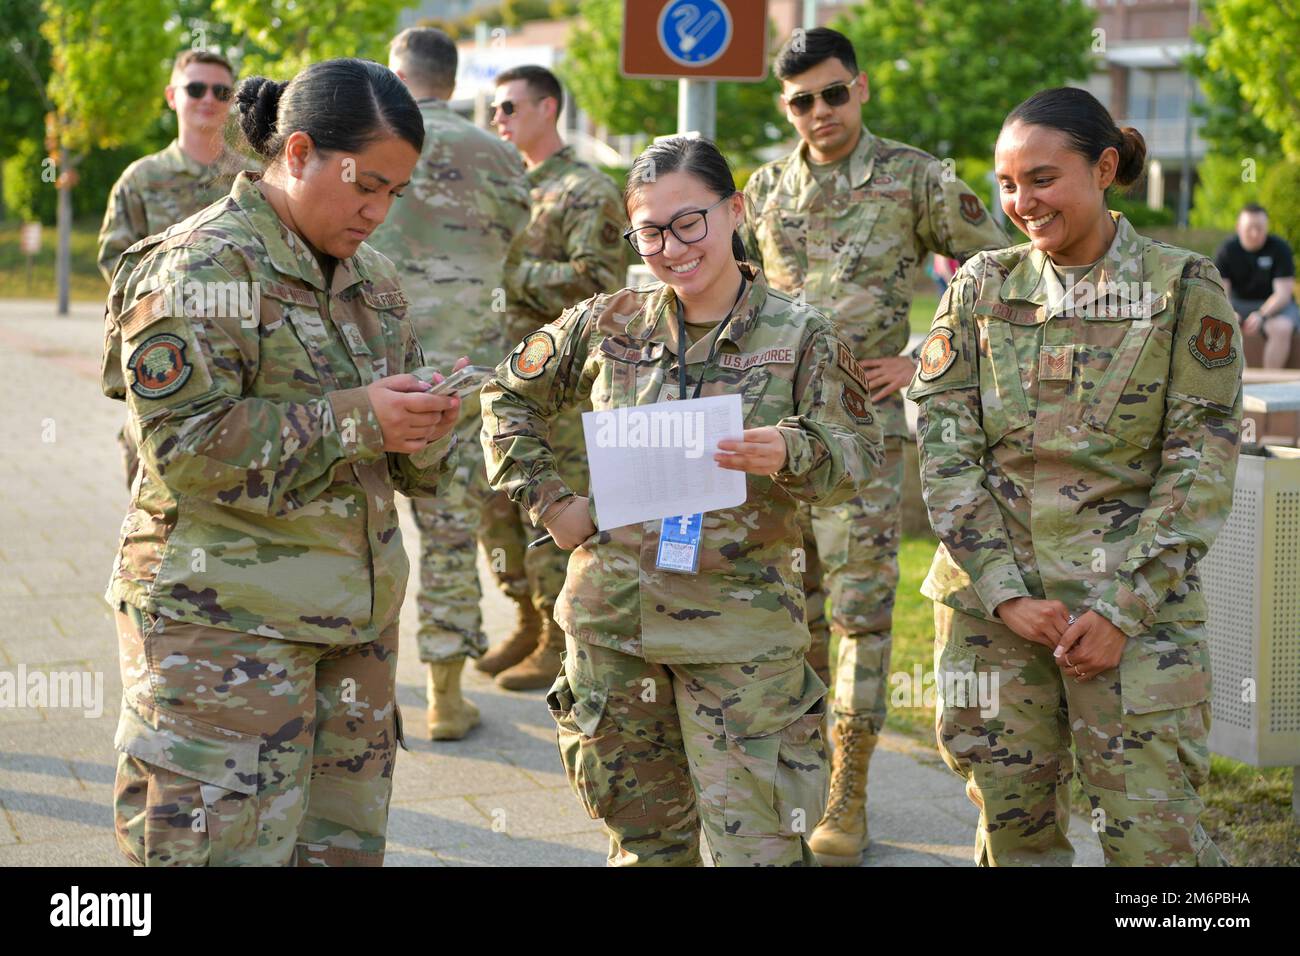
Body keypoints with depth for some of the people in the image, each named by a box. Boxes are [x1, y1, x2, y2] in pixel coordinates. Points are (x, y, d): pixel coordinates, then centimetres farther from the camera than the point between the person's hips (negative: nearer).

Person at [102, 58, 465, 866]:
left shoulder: (370, 276, 15)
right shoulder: (202, 267, -9)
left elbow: (411, 466, 19)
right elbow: (187, 444, -18)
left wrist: (426, 427, -5)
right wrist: (354, 417, -19)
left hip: (356, 616, 8)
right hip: (227, 619, -7)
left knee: (346, 842, 11)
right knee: (232, 841, -6)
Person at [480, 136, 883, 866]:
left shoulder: (798, 335, -3)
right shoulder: (608, 325, 3)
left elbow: (860, 452, -5)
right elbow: (511, 399, 16)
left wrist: (791, 454, -26)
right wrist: (550, 501, 5)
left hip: (741, 625, -3)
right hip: (613, 615, 3)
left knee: (759, 843, -4)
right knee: (645, 838, 16)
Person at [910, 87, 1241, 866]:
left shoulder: (1182, 288, -2)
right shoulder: (982, 286, 6)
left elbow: (1203, 461, -5)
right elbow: (944, 444, 1)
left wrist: (1124, 607, -11)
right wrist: (1004, 591, -8)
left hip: (1138, 602, -3)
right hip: (990, 600, 3)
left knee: (1155, 837, -5)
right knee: (1014, 829, 9)